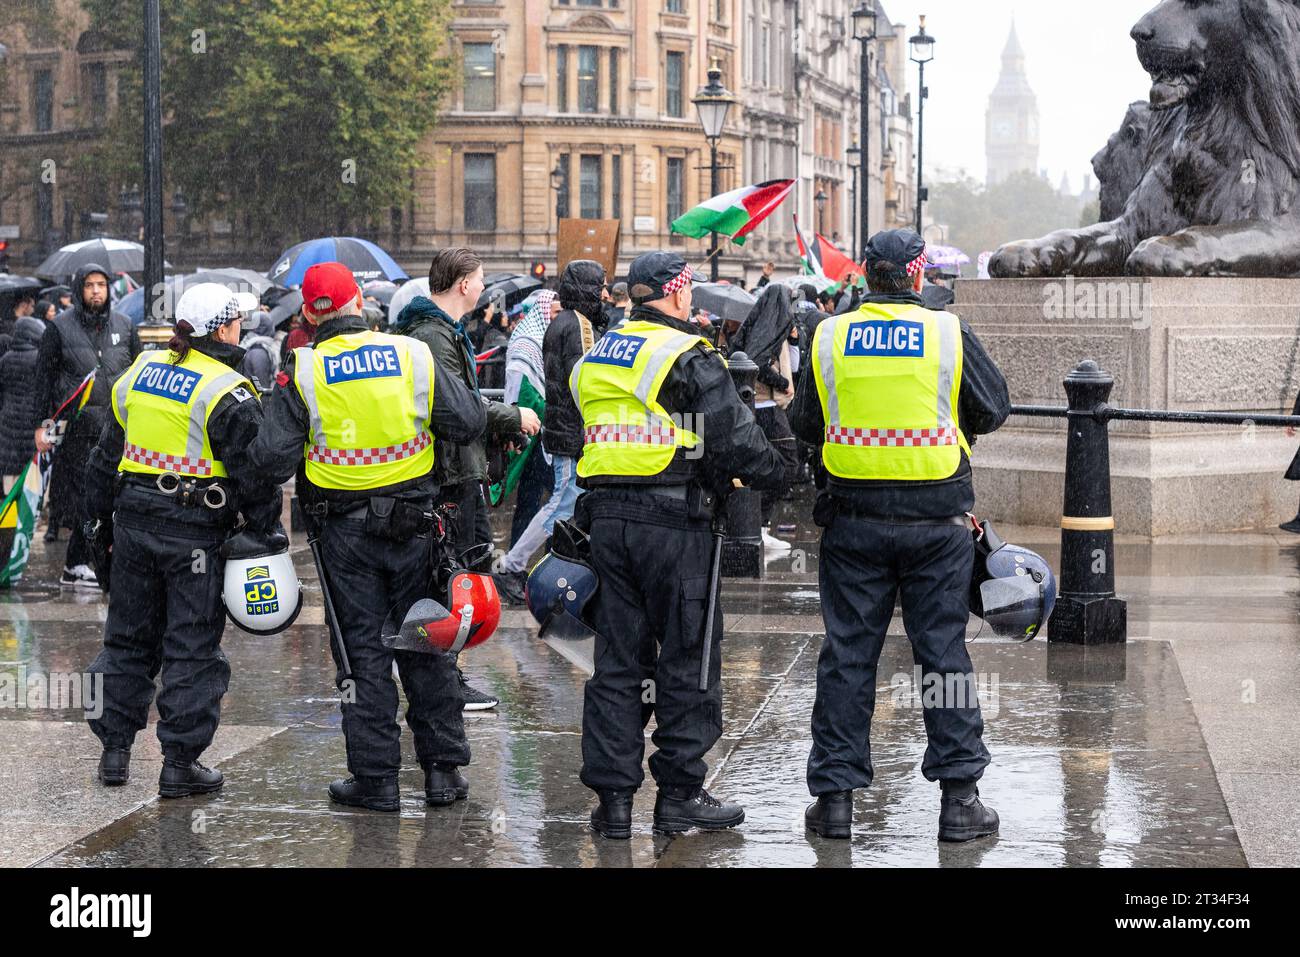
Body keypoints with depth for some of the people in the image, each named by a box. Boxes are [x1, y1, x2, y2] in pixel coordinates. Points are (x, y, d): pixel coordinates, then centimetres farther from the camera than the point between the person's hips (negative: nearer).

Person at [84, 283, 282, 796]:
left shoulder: (141, 371, 8)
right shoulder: (228, 393, -12)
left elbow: (107, 450, 15)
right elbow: (252, 470, -12)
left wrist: (101, 512, 24)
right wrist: (268, 528, -1)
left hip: (134, 522, 6)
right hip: (195, 530, -6)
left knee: (128, 637, 16)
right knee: (192, 647, 2)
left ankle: (114, 748, 19)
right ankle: (180, 763, 3)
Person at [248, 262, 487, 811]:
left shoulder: (302, 373, -7)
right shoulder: (414, 356, -3)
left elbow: (272, 460, -10)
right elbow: (468, 424, 1)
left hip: (345, 527, -1)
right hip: (414, 520, 1)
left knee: (363, 649, 6)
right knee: (426, 645, 11)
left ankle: (375, 777, 8)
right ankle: (444, 769, 15)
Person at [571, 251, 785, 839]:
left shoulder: (594, 359, 14)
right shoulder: (688, 358, -9)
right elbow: (735, 441, -12)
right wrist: (781, 475, 4)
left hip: (605, 519, 6)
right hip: (672, 521, -6)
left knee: (617, 659, 10)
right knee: (687, 657, 4)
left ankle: (612, 797, 8)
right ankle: (679, 795, 7)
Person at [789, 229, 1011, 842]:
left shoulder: (829, 337, -1)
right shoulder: (949, 333, -5)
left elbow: (805, 425, 8)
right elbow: (993, 411, 4)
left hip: (854, 520, 1)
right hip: (937, 521, -1)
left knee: (848, 655, 8)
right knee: (944, 651, 6)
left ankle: (834, 797, 10)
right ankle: (959, 799, 8)